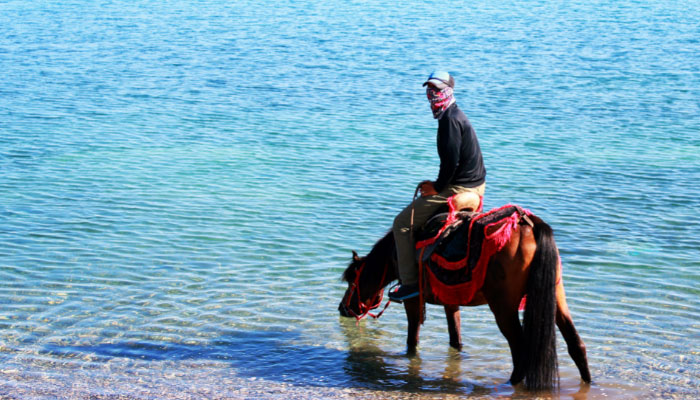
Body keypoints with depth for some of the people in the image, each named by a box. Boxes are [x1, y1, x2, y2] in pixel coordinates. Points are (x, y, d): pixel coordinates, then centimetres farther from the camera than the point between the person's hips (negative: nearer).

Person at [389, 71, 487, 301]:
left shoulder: (450, 119, -17)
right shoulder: (457, 116, 16)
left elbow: (451, 160, -23)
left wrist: (438, 187, -11)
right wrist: (438, 184, 16)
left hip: (459, 190, -11)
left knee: (403, 222, -6)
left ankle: (410, 282, -6)